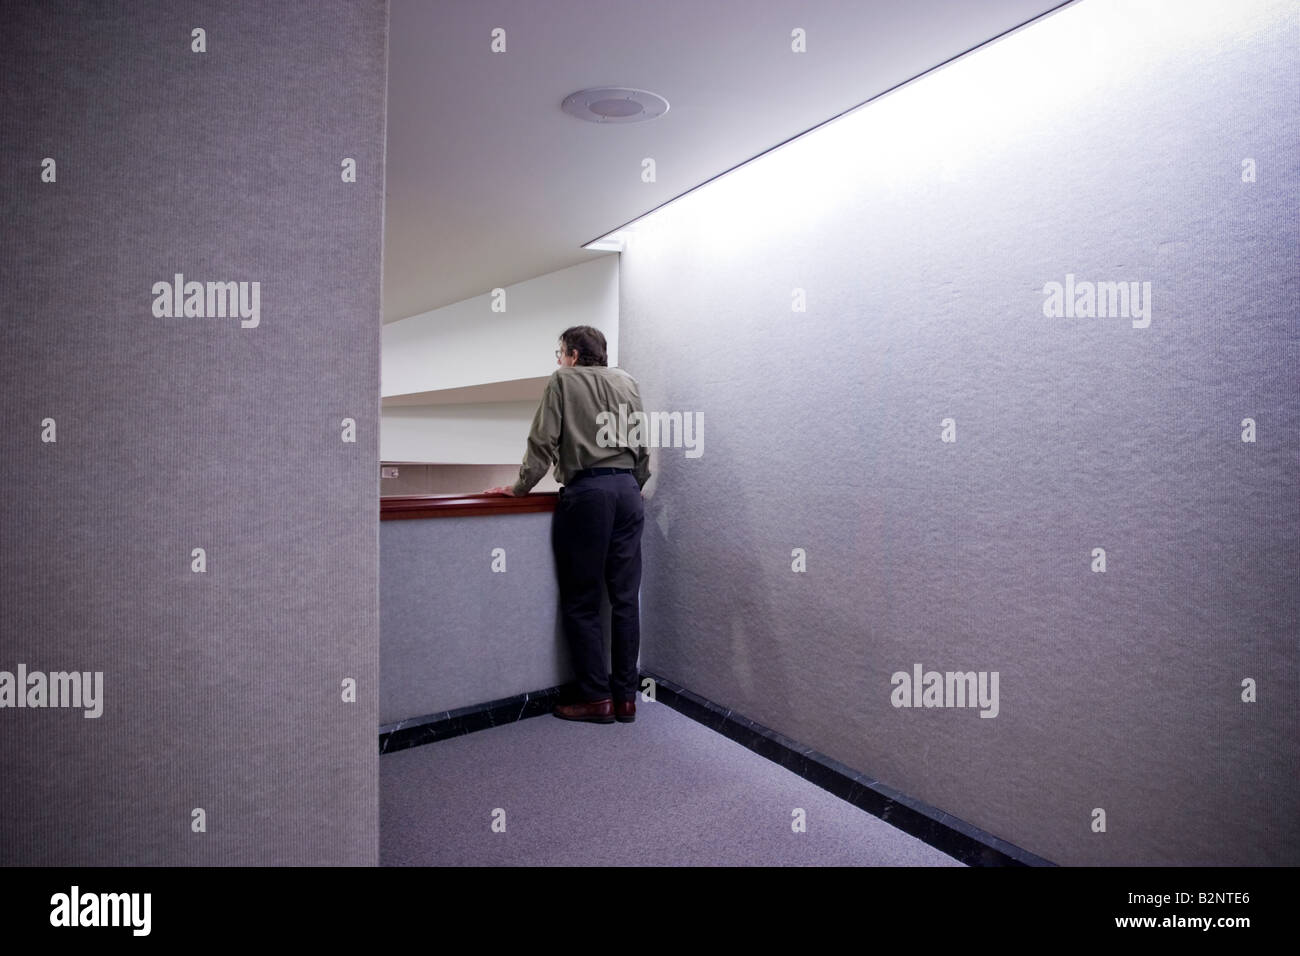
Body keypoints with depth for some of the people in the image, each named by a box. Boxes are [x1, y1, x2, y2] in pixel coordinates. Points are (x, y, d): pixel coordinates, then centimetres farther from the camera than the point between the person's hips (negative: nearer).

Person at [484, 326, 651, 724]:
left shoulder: (563, 381, 3)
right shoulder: (628, 383, 17)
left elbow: (543, 442, -4)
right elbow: (643, 446, 17)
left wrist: (520, 487, 4)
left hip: (586, 491, -5)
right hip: (628, 490, 6)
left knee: (581, 602, 3)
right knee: (626, 599, 7)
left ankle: (596, 698, 6)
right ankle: (625, 697, 13)